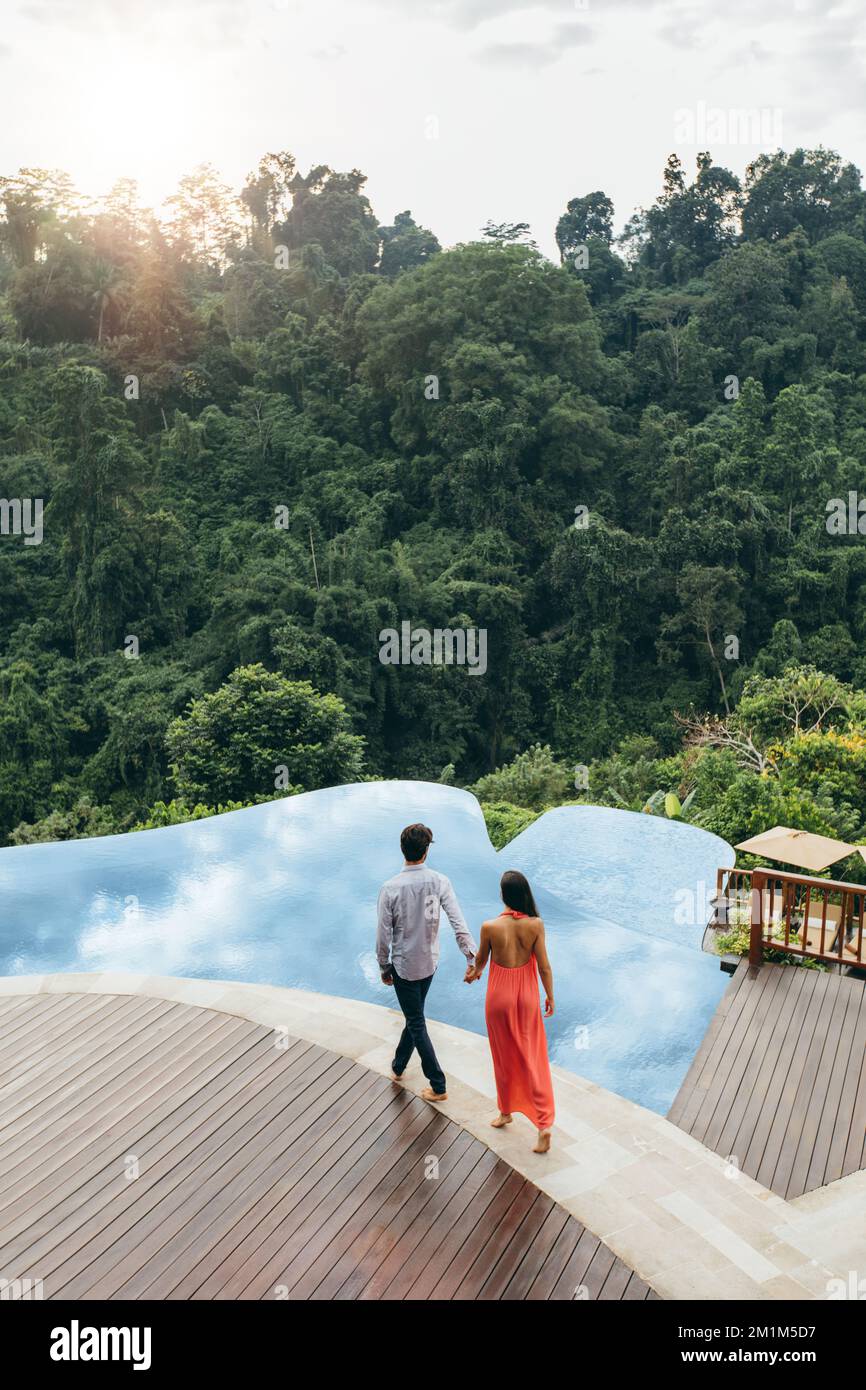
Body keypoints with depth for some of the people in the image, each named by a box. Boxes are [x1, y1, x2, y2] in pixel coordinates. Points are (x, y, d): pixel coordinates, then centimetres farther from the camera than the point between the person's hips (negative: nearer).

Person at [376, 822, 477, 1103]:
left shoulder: (390, 888, -20)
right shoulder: (440, 882, -13)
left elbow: (384, 935, -13)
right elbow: (458, 923, -16)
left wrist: (384, 968, 1)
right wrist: (471, 959, -11)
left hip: (404, 966, -4)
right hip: (429, 963, 4)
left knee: (417, 1024, 9)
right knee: (414, 1017, 24)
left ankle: (438, 1087, 13)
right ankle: (398, 1067, 44)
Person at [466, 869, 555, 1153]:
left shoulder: (490, 927, -21)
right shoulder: (535, 924, -17)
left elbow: (480, 960, -2)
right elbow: (544, 966, -10)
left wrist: (476, 971, 21)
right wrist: (550, 996, 6)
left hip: (500, 996, -1)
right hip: (527, 996, 1)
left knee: (505, 1057, 19)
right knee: (532, 1059, 13)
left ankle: (506, 1111, 39)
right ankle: (544, 1124, 10)